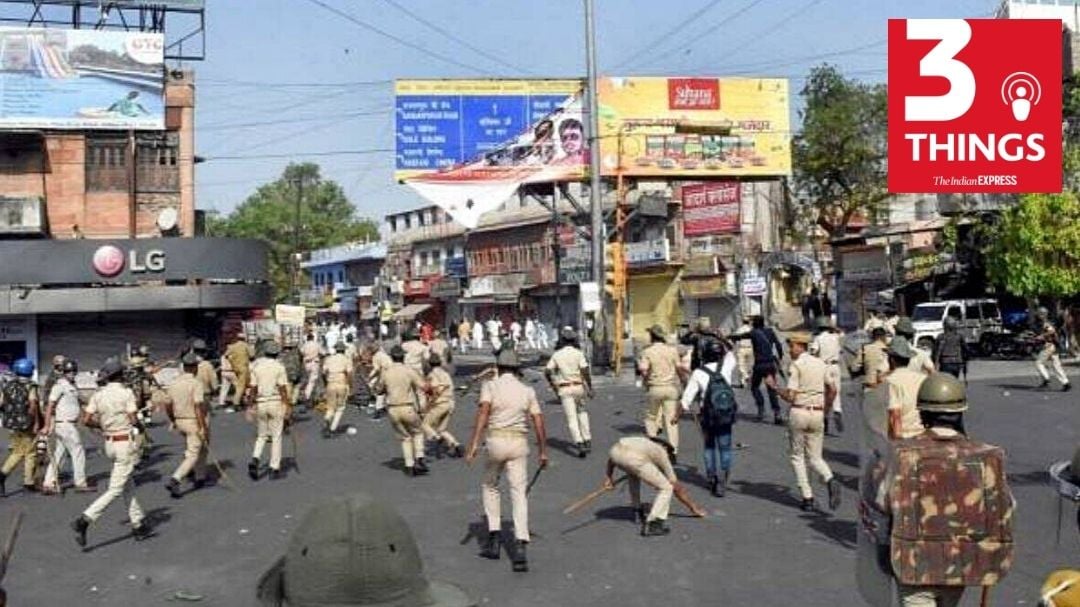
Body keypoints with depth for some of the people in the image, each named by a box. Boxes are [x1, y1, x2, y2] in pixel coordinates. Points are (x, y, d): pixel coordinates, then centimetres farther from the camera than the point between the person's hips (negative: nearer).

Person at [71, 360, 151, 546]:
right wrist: (139, 424, 7)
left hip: (109, 443, 7)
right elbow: (133, 419, -15)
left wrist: (103, 425, 16)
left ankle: (139, 525, 21)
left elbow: (86, 419, -1)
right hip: (125, 443, -7)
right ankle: (84, 521, -17)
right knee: (115, 489, -4)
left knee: (128, 486, 16)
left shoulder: (98, 394, 2)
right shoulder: (126, 392, -12)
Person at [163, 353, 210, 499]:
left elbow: (167, 405, 8)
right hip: (194, 422, -7)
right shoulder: (196, 384, -17)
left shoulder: (173, 384, 3)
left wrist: (173, 421, 24)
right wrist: (204, 428, -20)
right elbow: (198, 406, -23)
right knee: (193, 455, -4)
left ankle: (199, 477, 32)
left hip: (180, 422, 7)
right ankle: (174, 480, -18)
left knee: (200, 448, 25)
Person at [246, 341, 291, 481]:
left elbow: (252, 388, 2)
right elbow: (282, 388, -10)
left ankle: (254, 460, -7)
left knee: (261, 436, 16)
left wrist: (250, 405, 10)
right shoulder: (279, 366, -6)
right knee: (276, 437, 6)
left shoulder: (256, 366, 2)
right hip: (276, 403, -3)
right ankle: (275, 469, 6)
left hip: (260, 403, 3)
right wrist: (288, 406, -6)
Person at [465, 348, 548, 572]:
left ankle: (494, 538, 15)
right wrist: (543, 451, 12)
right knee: (519, 493, 0)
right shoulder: (527, 391, 10)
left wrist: (473, 444, -19)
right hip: (519, 443, 2)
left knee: (489, 487, 20)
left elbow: (483, 412, -14)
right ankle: (520, 547, -13)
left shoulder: (490, 386, 2)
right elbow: (539, 422, 6)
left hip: (496, 441, -2)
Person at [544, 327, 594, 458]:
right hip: (578, 387, 1)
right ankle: (587, 440, 17)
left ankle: (580, 444, -18)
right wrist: (590, 388, -6)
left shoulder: (556, 355, 1)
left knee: (572, 418, -3)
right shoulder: (578, 353, -4)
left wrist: (552, 385, 12)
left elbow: (547, 371, -2)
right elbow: (585, 371, -12)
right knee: (582, 412, 24)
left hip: (564, 389, -1)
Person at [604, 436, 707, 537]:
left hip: (614, 452, 6)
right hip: (633, 458, -5)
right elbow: (677, 487, 32)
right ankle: (651, 524, 0)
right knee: (666, 488, 11)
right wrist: (693, 507, 41)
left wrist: (608, 476, 31)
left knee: (634, 474, 39)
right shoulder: (662, 453, 29)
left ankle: (638, 512, 41)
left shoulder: (643, 442, 41)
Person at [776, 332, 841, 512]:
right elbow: (832, 390, 14)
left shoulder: (796, 365, -11)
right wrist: (825, 410, 24)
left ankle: (807, 498, 5)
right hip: (817, 414, 5)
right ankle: (831, 481, -17)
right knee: (815, 457, 12)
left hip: (799, 412, -5)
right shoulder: (820, 363, 8)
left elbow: (790, 396, -15)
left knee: (798, 457, 10)